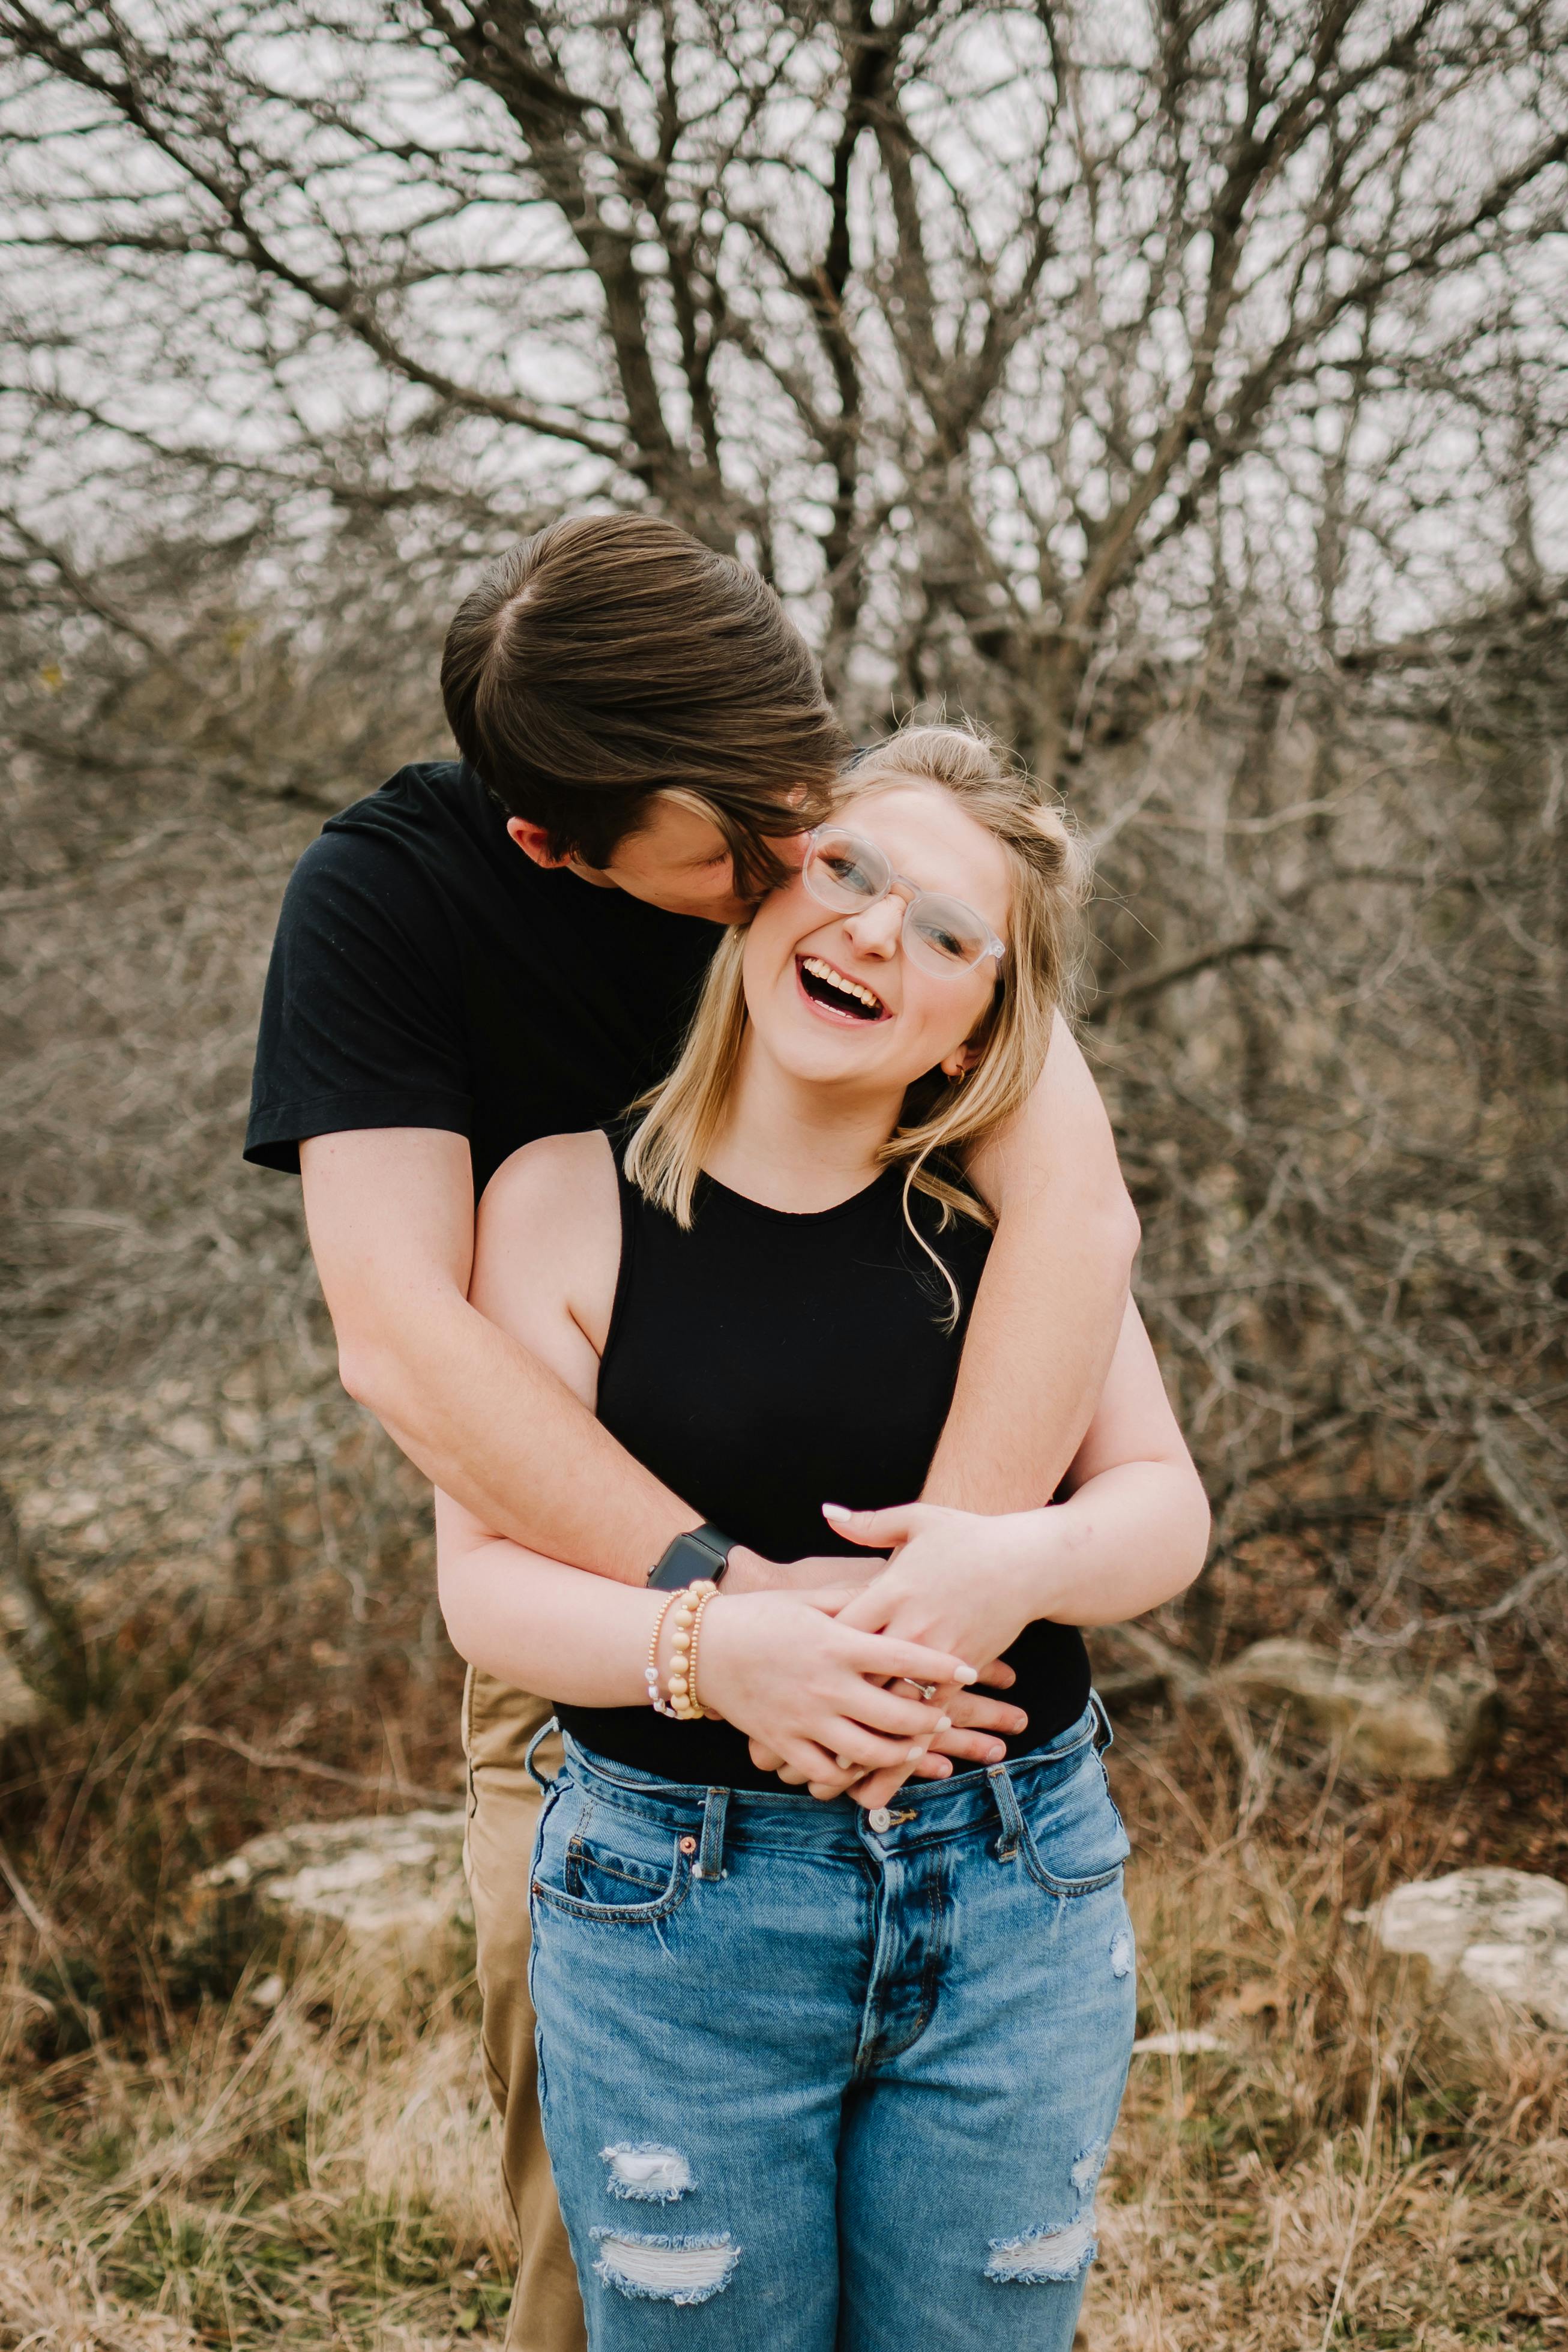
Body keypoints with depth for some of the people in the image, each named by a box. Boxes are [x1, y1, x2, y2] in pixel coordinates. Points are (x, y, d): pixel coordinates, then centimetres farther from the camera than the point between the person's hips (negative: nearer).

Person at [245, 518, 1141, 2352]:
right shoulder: (383, 896, -18)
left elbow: (1078, 1203, -24)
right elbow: (397, 1329, -28)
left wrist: (941, 1568, -37)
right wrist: (712, 1598, -39)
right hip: (592, 1570, -1)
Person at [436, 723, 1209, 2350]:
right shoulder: (570, 1199, -6)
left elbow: (1164, 1504, 2)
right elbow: (484, 1581, -8)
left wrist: (1025, 1565, -20)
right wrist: (708, 1641, -27)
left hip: (1020, 1900, 2)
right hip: (679, 1910, -2)